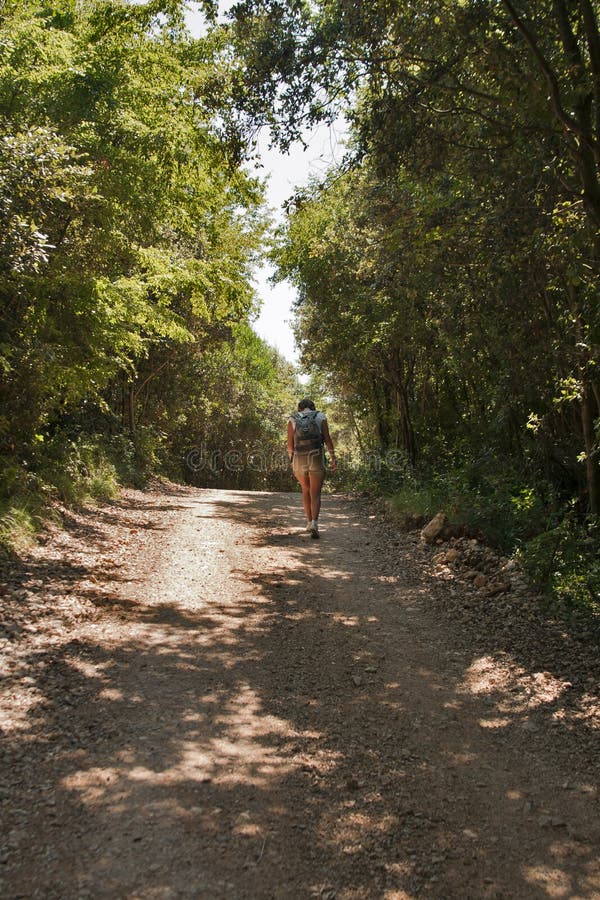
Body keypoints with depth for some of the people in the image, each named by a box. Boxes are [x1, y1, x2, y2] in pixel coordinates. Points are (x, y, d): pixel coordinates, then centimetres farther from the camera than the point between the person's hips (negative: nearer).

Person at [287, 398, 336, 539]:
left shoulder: (293, 420, 7)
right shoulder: (321, 417, 5)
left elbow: (290, 444, 2)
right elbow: (327, 439, -2)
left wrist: (291, 461, 14)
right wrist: (333, 459, 1)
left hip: (299, 460, 2)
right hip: (316, 460, -1)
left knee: (306, 490, 22)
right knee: (315, 494, 1)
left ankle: (309, 522, 24)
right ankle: (314, 524, -20)